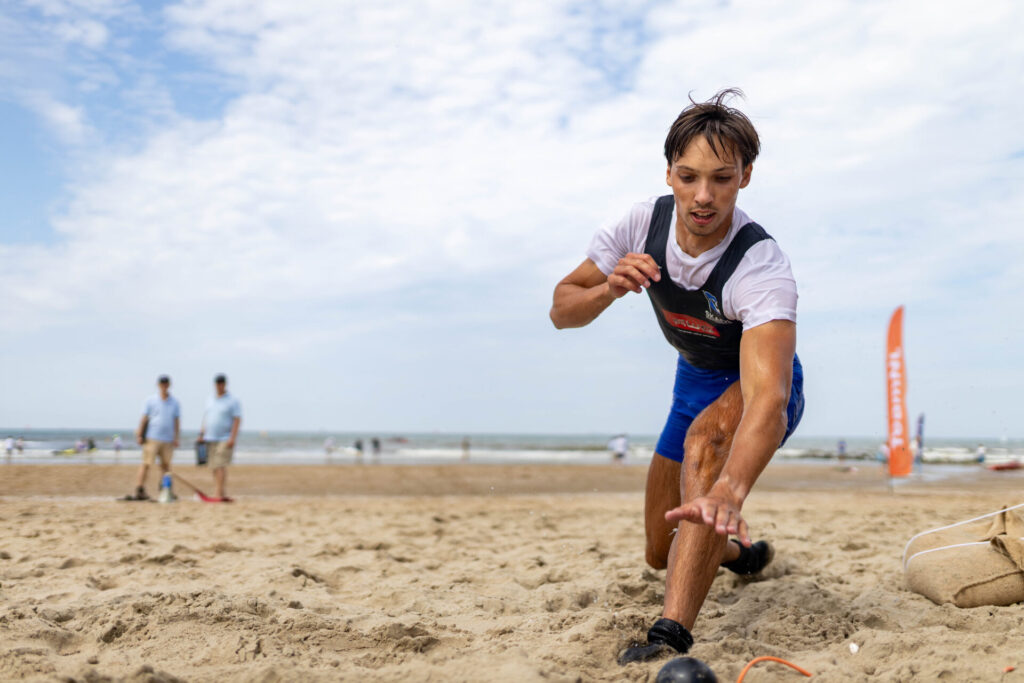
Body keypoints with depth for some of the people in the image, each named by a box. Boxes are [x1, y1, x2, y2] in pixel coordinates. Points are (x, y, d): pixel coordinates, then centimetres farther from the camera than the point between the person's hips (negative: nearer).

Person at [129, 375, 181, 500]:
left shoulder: (174, 402, 10)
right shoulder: (150, 400, 2)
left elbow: (177, 421, 12)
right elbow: (144, 418, 2)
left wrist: (176, 438, 5)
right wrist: (139, 435, -4)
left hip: (168, 440, 3)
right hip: (152, 438, -3)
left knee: (166, 464, 7)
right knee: (146, 463, -8)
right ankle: (139, 489, -8)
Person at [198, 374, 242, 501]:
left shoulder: (233, 401, -2)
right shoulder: (209, 400, 16)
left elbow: (237, 420, -8)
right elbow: (205, 418, 21)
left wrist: (232, 438, -16)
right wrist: (201, 434, 13)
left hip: (225, 439, -6)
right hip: (210, 439, 6)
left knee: (220, 466, -15)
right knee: (214, 468, 4)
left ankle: (219, 493, -17)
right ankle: (220, 494, 9)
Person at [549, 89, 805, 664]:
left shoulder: (763, 268, -37)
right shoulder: (645, 224, -21)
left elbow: (767, 399, -52)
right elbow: (562, 310, -13)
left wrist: (732, 488, -70)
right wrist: (609, 289, -36)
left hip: (757, 385, -5)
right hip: (695, 378, 5)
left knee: (707, 437, -41)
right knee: (663, 551, 10)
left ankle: (673, 636, -43)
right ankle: (740, 549, 45)